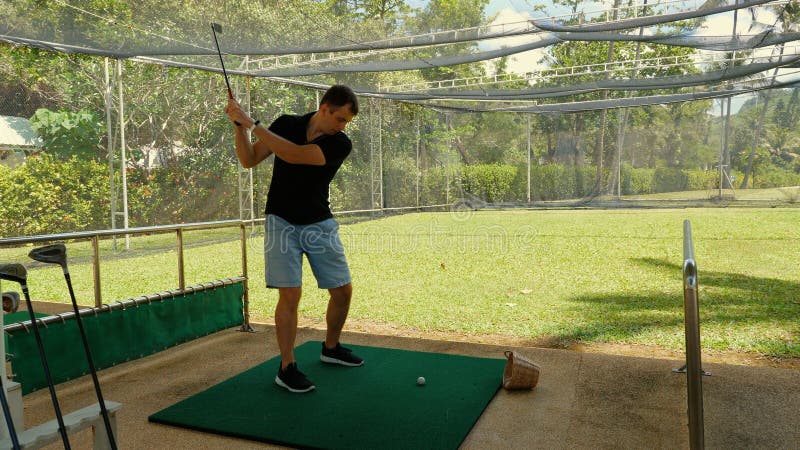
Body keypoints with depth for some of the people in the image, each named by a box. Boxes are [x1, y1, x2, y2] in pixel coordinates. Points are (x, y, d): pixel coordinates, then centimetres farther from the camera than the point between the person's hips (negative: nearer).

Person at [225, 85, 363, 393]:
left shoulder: (341, 143, -12)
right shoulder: (287, 124, -4)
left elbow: (293, 155, -27)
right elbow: (249, 160, -4)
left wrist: (252, 123, -27)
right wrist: (239, 125, -20)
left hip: (319, 225, 1)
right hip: (282, 223, -1)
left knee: (343, 290, 4)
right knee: (290, 294, -11)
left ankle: (331, 348, 29)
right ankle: (287, 368, 3)